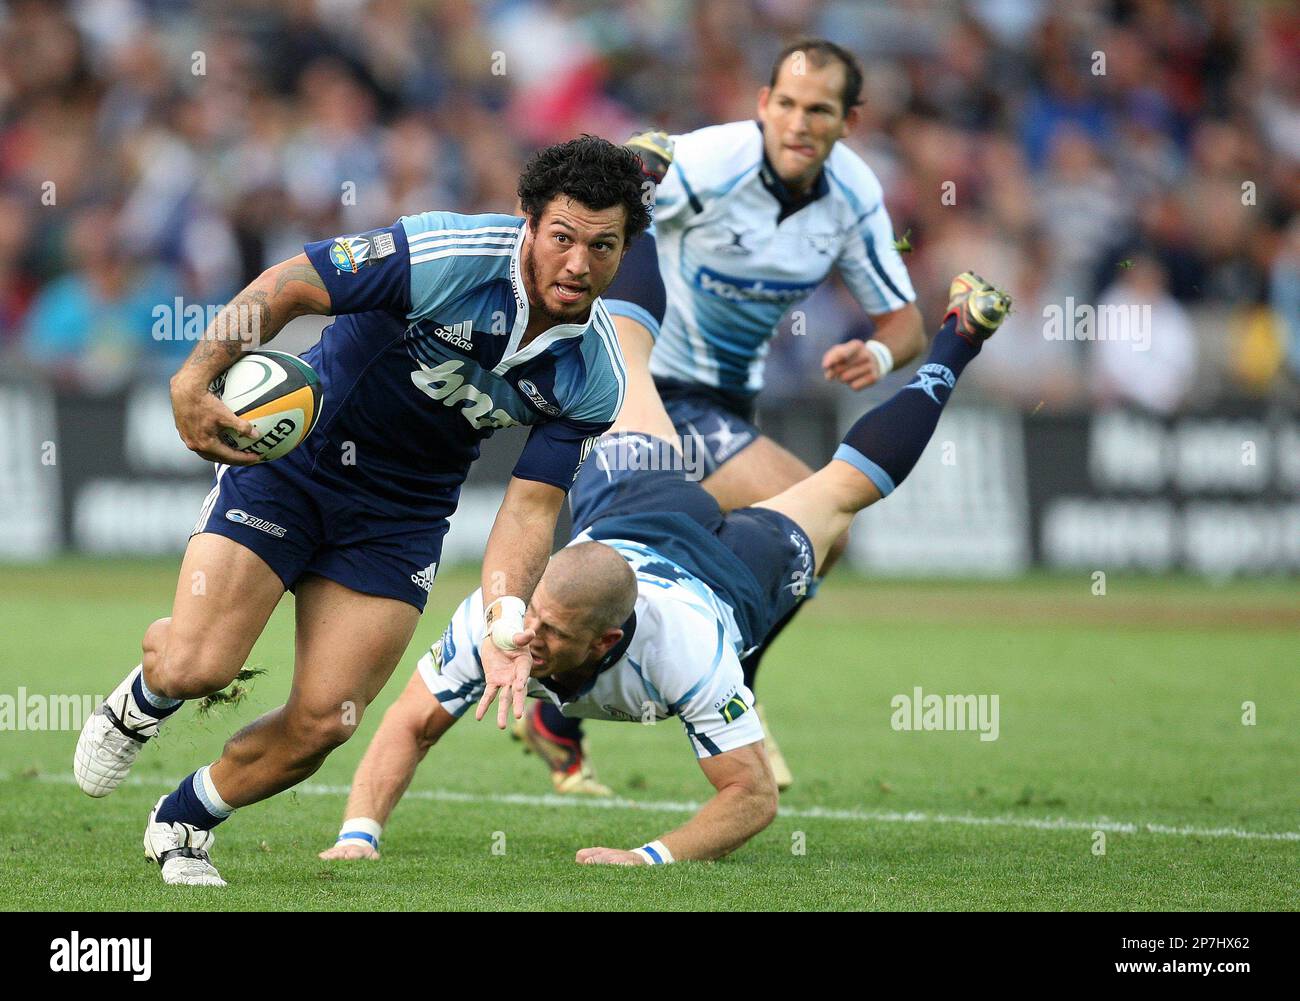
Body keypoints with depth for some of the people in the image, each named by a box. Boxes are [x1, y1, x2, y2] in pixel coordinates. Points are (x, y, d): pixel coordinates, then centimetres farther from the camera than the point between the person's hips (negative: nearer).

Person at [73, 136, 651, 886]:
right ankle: (142, 701, 25)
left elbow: (531, 506, -8)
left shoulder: (596, 380, -11)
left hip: (401, 518, 4)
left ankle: (184, 826, 23)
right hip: (292, 459, -4)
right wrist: (194, 383, -30)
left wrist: (506, 622, -24)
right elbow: (285, 288, -20)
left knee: (322, 724, -5)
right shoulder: (447, 254, -26)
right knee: (194, 667, -15)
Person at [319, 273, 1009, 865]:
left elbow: (753, 796, -44)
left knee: (841, 490, 28)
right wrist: (358, 834, -51)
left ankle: (956, 340, 48)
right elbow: (411, 725, -35)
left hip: (744, 563, -2)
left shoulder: (686, 651, -50)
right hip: (626, 512, 2)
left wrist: (652, 858, -58)